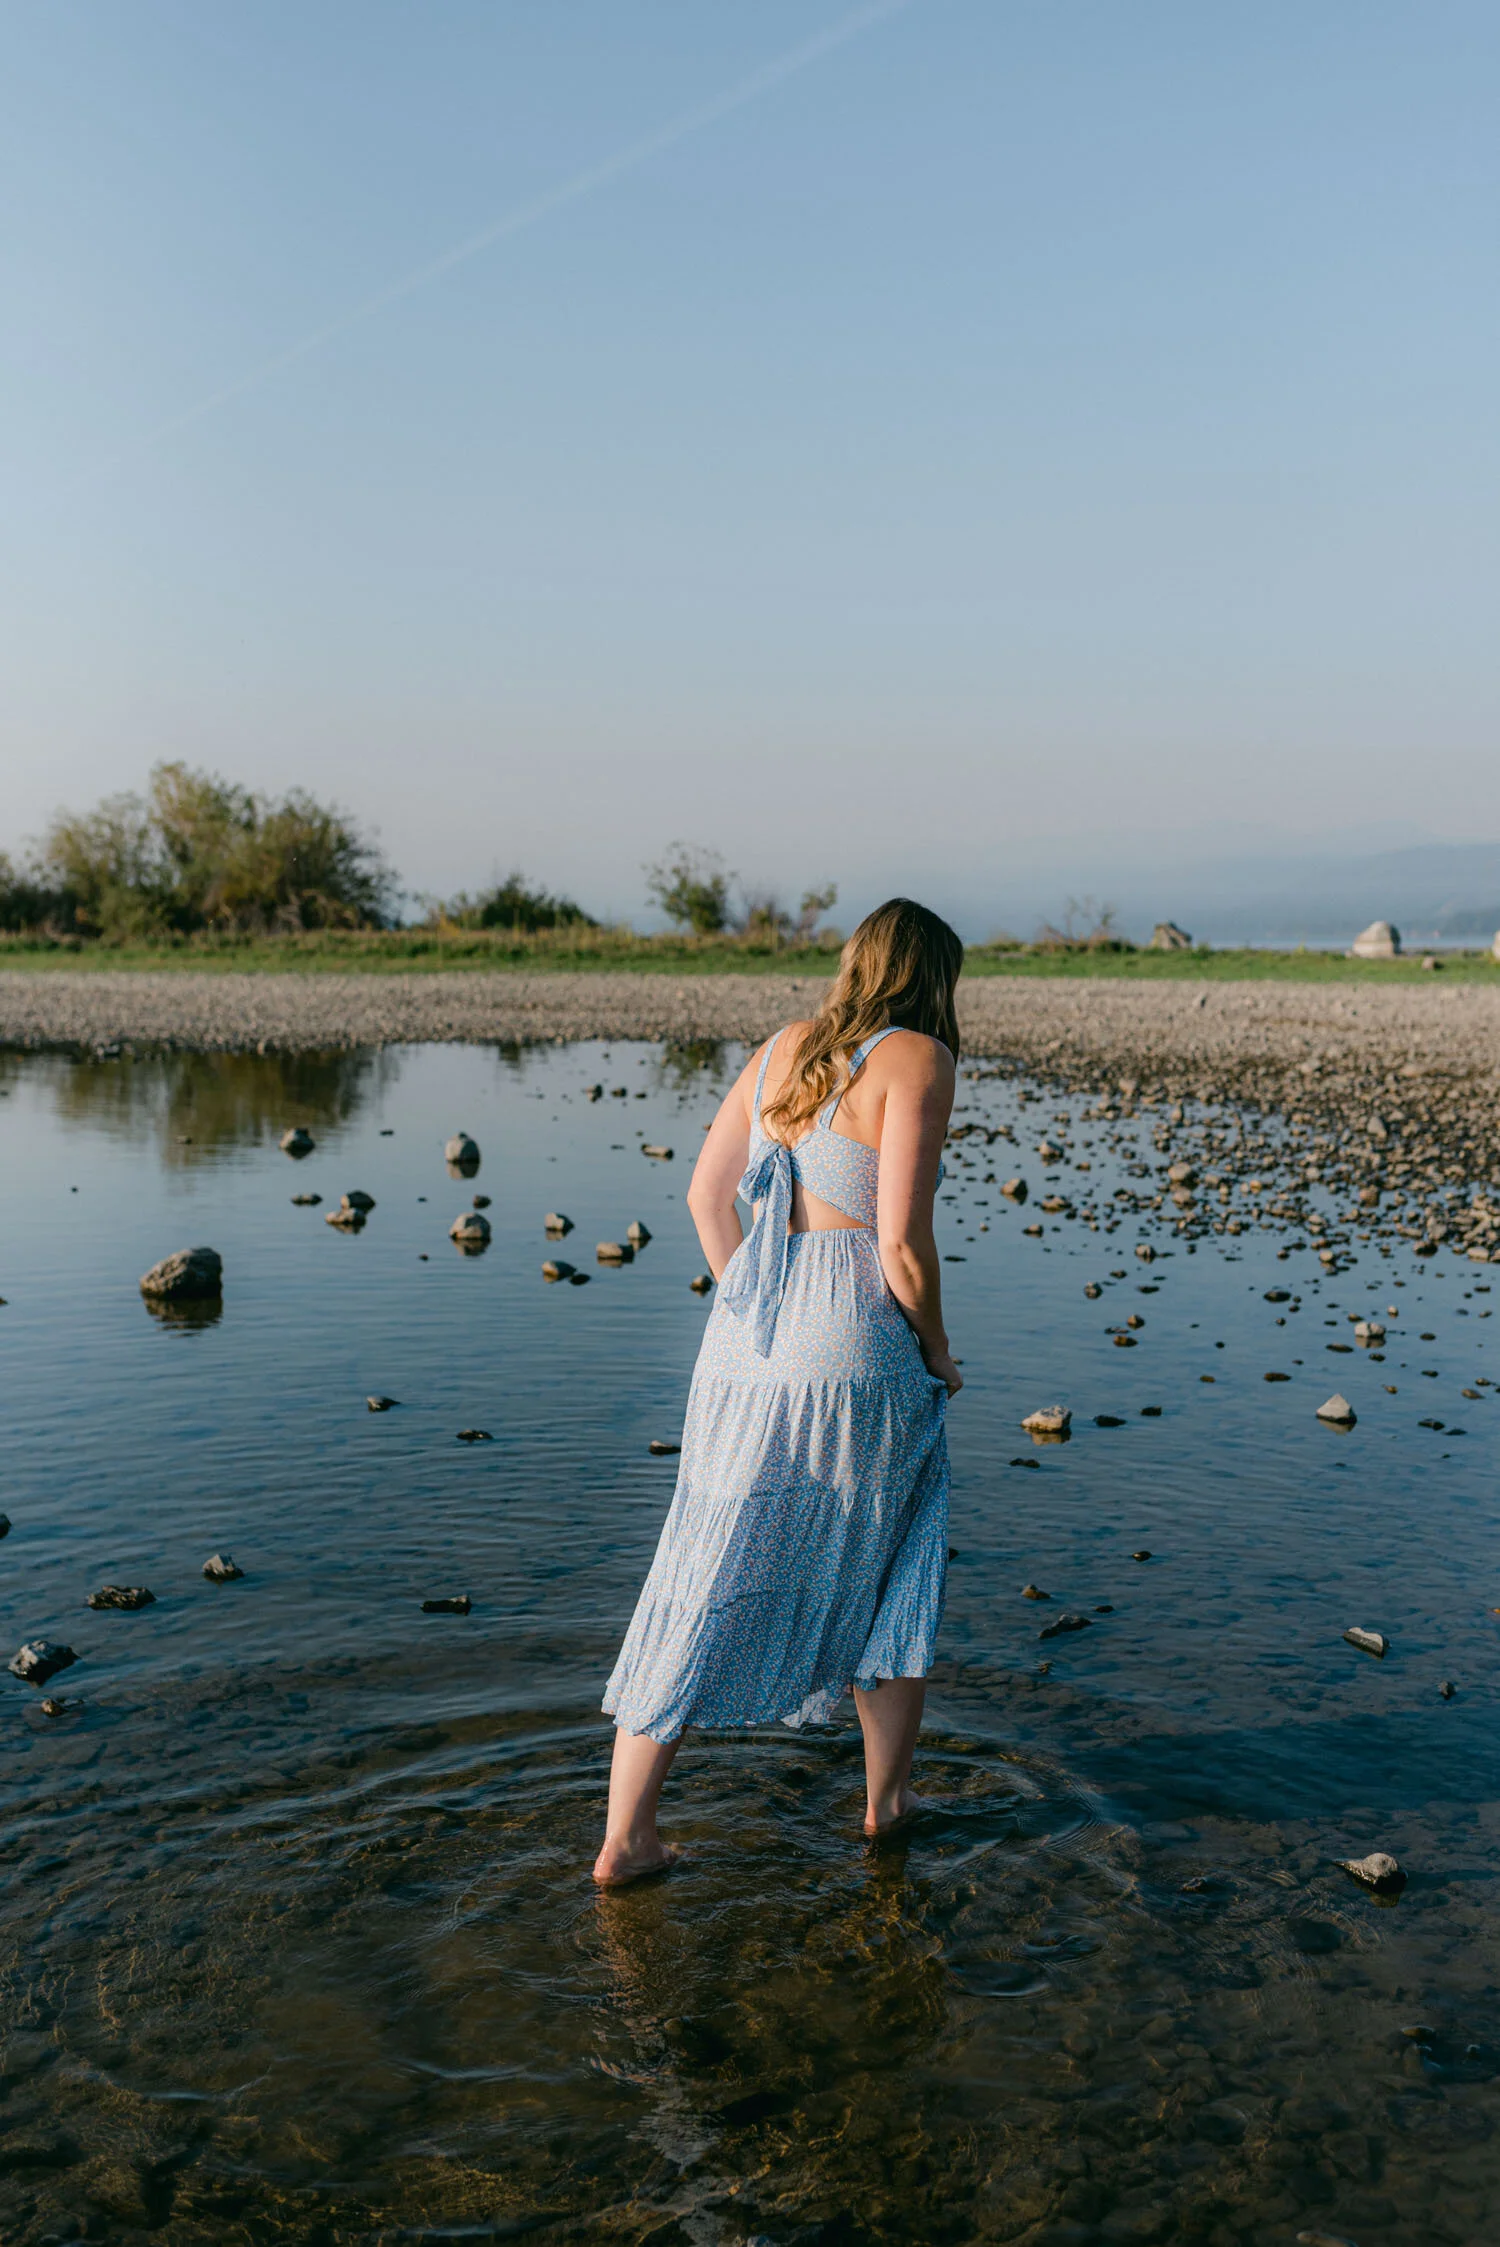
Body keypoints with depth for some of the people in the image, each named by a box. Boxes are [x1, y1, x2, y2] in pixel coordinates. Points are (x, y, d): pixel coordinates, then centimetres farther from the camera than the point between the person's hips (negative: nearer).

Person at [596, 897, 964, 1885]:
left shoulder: (783, 1048, 12)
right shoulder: (915, 1061, -8)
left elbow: (705, 1195, 14)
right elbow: (902, 1245, -14)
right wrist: (938, 1354, 2)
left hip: (747, 1341, 5)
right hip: (857, 1348, -5)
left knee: (710, 1583, 11)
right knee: (889, 1572, 19)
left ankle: (625, 1838, 16)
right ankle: (888, 1795, 35)